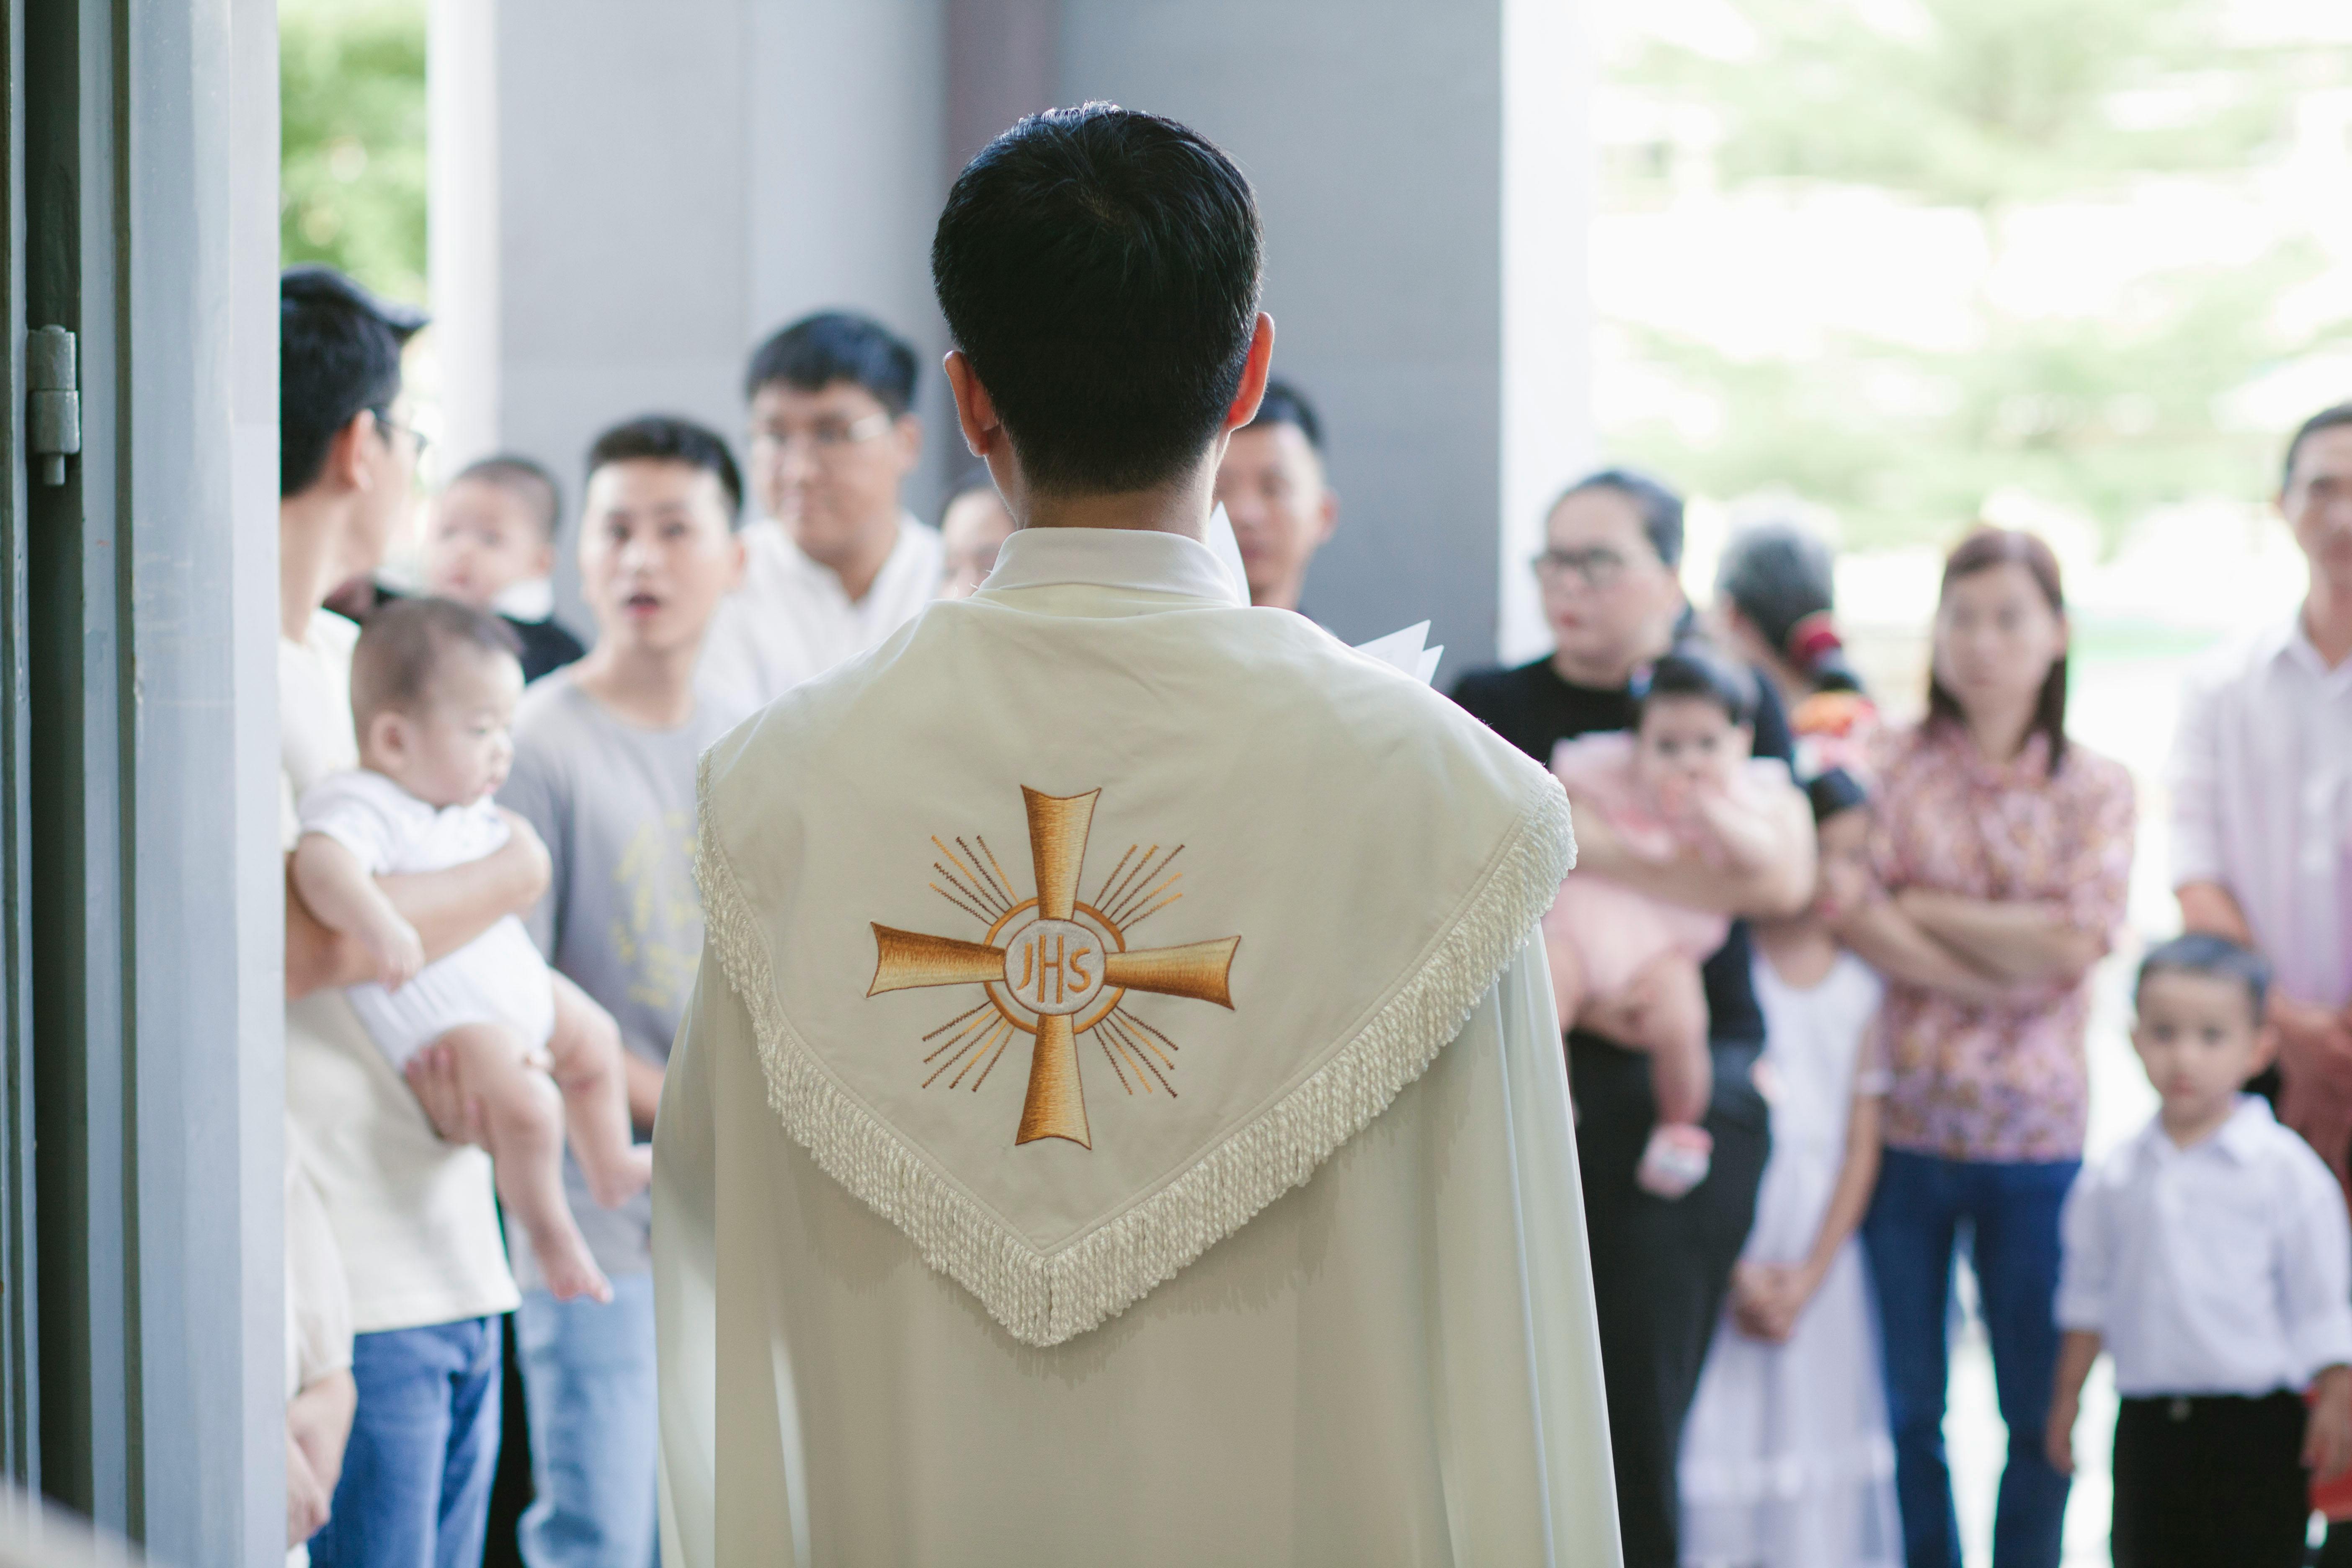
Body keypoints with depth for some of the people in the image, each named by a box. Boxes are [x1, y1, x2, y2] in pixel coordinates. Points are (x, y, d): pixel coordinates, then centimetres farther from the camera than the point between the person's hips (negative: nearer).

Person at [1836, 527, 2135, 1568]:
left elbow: (2077, 939, -7)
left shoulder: (2095, 788, 6)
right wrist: (2000, 969, -13)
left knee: (2041, 1409, 5)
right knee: (1905, 1404, 5)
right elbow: (1854, 915, -10)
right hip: (1903, 1124, 0)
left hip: (2037, 1138, 1)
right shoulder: (1884, 763, 3)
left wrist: (1920, 907, -7)